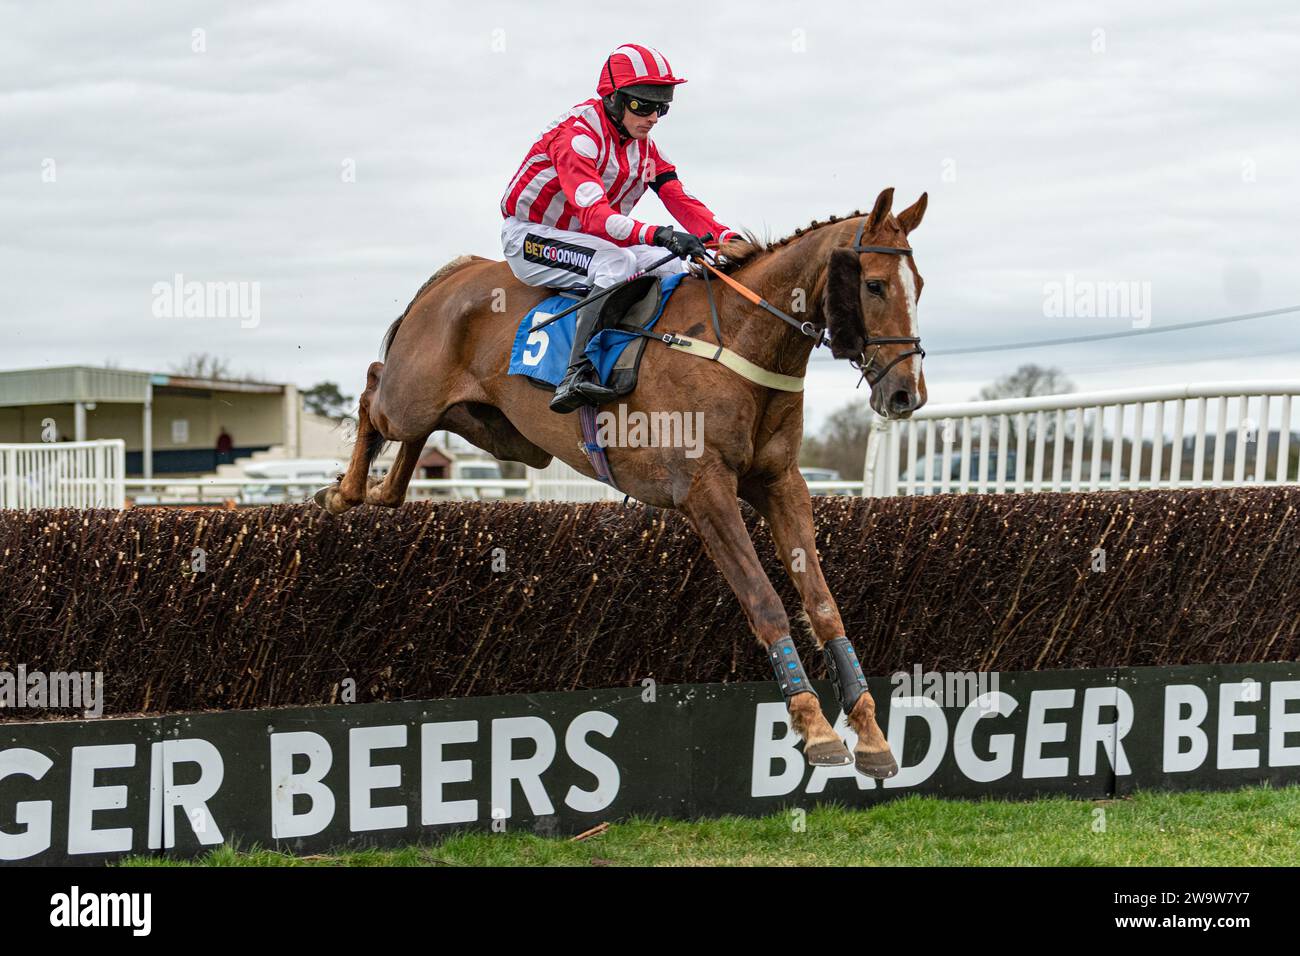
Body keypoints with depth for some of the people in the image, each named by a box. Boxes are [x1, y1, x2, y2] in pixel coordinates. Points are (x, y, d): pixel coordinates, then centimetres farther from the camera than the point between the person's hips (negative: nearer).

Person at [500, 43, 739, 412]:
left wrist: (728, 238, -21)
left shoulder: (644, 146, 4)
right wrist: (658, 235, -51)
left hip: (589, 241, 8)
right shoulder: (576, 136, -24)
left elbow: (681, 201, -3)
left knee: (674, 268, -9)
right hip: (531, 237, -8)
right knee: (617, 264, -34)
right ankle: (576, 374, -41)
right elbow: (594, 215, -37)